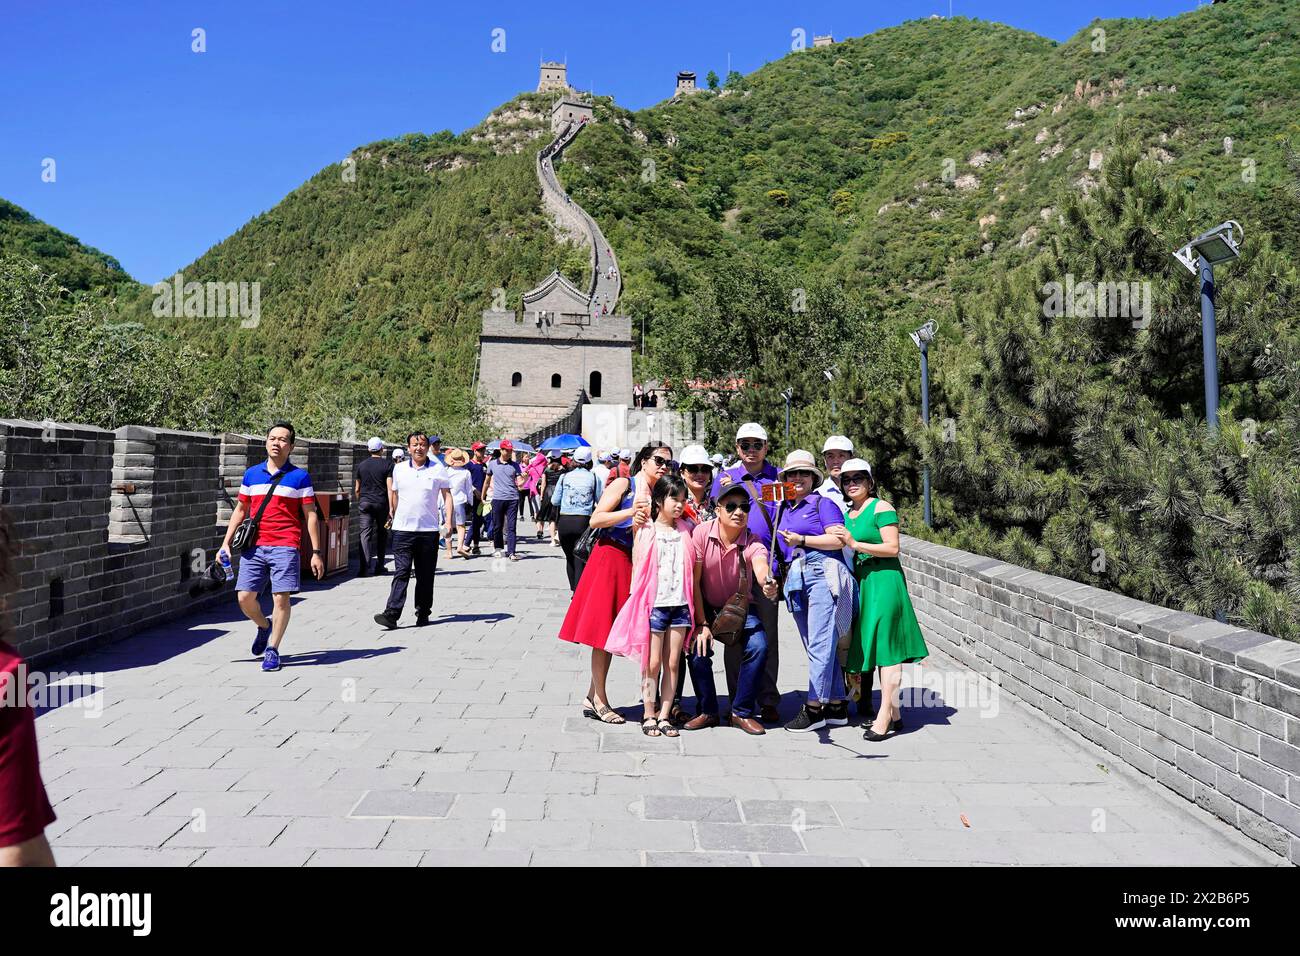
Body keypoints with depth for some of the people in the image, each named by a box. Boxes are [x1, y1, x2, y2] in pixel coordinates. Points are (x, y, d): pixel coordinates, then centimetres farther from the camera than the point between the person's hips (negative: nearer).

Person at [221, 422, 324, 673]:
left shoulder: (300, 476, 2)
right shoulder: (251, 474, 12)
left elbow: (310, 516, 2)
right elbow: (240, 510, 20)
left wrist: (316, 552, -2)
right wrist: (226, 542, 13)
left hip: (285, 546, -3)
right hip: (253, 546, 4)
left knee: (281, 598, -8)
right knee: (245, 598, 1)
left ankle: (272, 649, 8)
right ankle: (264, 626, 32)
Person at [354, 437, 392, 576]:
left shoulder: (361, 465, 7)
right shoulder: (388, 464, -3)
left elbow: (356, 489, 11)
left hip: (364, 502, 1)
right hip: (381, 503, -1)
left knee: (365, 533, -2)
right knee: (382, 533, 13)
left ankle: (365, 566, -16)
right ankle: (379, 566, 19)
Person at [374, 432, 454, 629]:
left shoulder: (438, 469, 2)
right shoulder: (399, 469, 8)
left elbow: (447, 495, 2)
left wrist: (448, 521, -8)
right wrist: (394, 515, 20)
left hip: (429, 530, -1)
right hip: (402, 530, 1)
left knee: (426, 575, 7)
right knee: (401, 572, -6)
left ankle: (423, 613, 18)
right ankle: (391, 614, -10)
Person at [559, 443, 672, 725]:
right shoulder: (623, 484, -3)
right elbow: (595, 520, -12)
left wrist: (643, 522, -8)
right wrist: (631, 512, -20)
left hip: (634, 564, 6)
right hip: (610, 558, -6)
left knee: (612, 632, 9)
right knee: (603, 629, -2)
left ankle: (592, 697, 17)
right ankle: (600, 700, 7)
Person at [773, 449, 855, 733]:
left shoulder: (823, 503, 2)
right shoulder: (782, 509, 21)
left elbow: (838, 539, -8)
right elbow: (783, 547, 30)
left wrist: (802, 539, -10)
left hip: (823, 574, -7)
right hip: (796, 579, 7)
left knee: (820, 643, -9)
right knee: (816, 646, 8)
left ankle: (814, 707, -7)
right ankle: (837, 706, 14)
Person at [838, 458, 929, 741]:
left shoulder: (881, 508, -5)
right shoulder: (847, 513, 17)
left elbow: (892, 548, -14)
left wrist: (855, 544, -17)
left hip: (883, 582, -8)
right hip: (860, 584, 8)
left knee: (886, 647, -7)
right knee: (873, 647, 9)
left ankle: (884, 716, -6)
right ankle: (894, 715, 17)